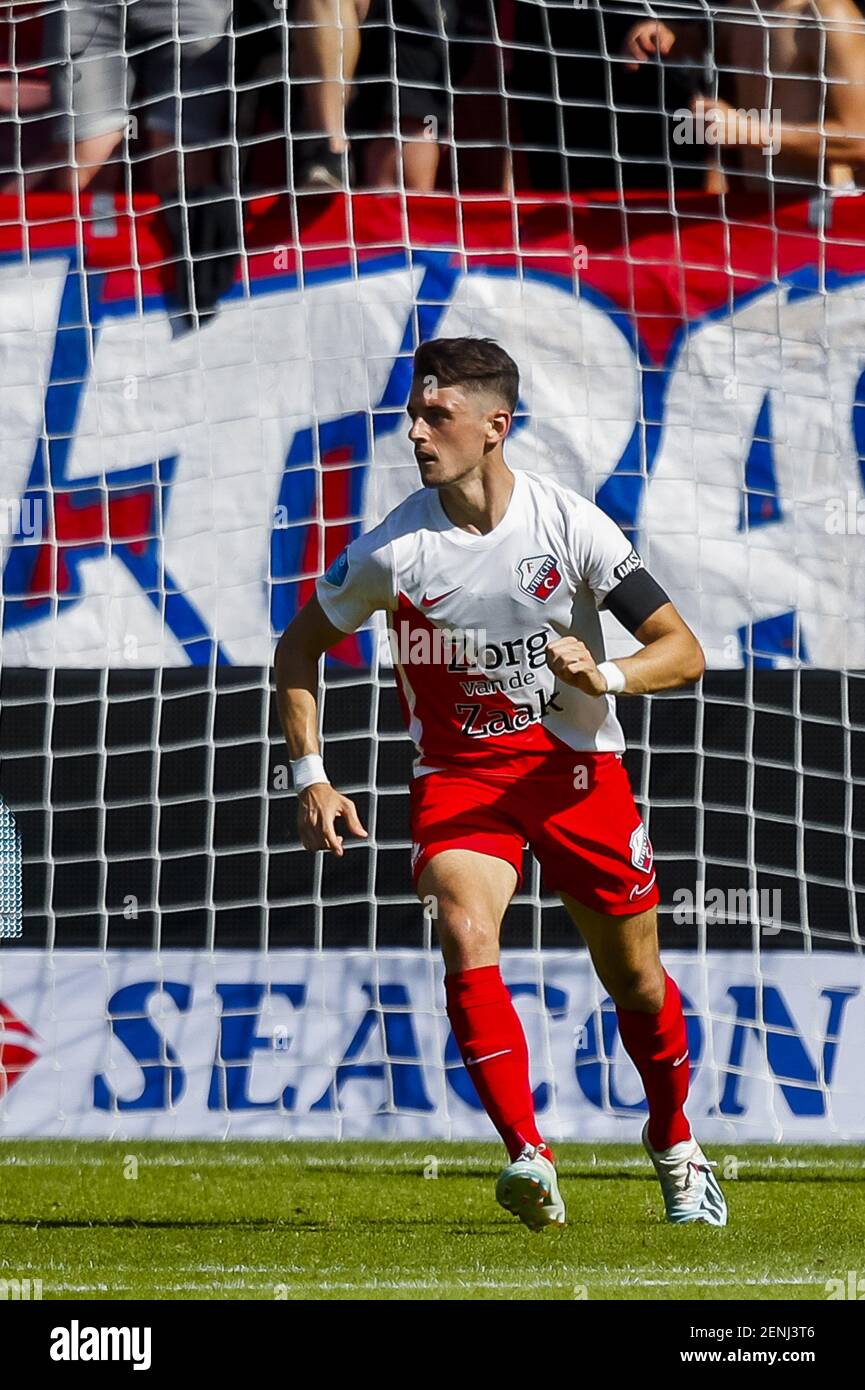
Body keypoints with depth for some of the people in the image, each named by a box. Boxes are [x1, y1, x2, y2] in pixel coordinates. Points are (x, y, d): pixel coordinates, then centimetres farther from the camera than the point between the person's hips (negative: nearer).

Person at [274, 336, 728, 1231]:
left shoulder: (571, 525, -12)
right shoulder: (394, 548, -11)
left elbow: (682, 651, -9)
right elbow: (299, 647, 5)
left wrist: (604, 676, -29)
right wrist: (310, 777, -4)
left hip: (575, 766, 0)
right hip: (456, 773, 0)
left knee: (634, 978, 9)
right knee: (465, 935, -28)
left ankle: (672, 1141, 37)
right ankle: (529, 1158, -30)